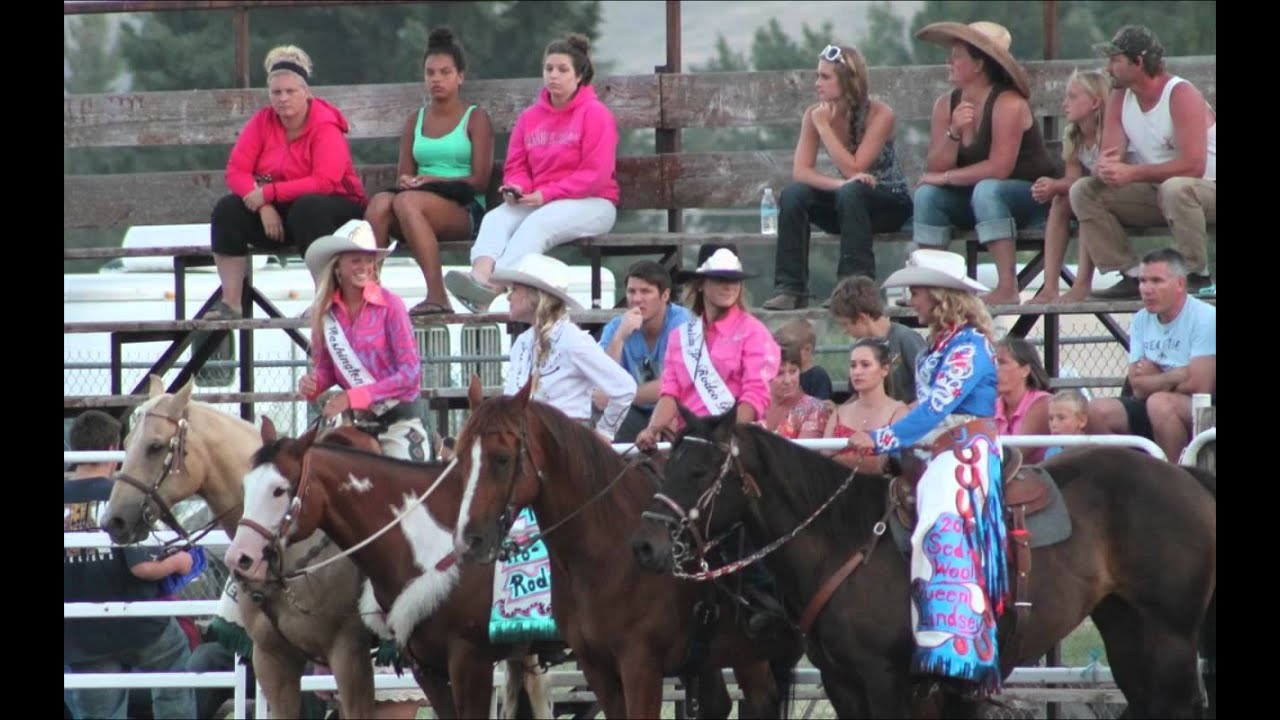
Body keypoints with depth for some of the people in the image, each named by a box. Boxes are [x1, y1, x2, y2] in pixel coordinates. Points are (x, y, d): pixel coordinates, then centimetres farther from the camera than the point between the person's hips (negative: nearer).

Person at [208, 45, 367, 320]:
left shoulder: (325, 126, -16)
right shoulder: (262, 122, -1)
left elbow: (325, 182, -28)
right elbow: (236, 171, -7)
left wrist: (269, 193, -28)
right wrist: (263, 205, -25)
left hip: (335, 207, -5)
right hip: (277, 211, 5)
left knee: (308, 208, -38)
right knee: (228, 209, -16)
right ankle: (230, 303, -19)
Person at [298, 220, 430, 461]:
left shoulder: (389, 305, -13)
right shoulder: (325, 312, -1)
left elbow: (410, 372, -15)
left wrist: (354, 396, -21)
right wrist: (313, 385, -13)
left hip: (400, 418, -4)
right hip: (357, 420, 4)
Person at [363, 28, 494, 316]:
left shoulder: (475, 119, 7)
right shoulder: (415, 121, 22)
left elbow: (480, 181, -2)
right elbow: (404, 175, 17)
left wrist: (433, 181, -12)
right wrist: (406, 181, -8)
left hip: (465, 210, -4)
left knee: (407, 201, -37)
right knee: (380, 202, -31)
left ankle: (437, 296, -44)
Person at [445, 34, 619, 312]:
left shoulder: (595, 114, -3)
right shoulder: (531, 117, 15)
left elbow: (596, 174, -11)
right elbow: (516, 166, 14)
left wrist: (546, 194, -18)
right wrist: (516, 188, -11)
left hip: (591, 203, -6)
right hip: (538, 203, 6)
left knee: (538, 223, -34)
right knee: (496, 218, -23)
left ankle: (492, 289, -54)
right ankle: (480, 276, -52)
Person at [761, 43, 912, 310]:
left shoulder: (879, 115, -18)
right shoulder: (815, 114, -5)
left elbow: (853, 170, -25)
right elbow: (800, 171, -15)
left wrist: (824, 127, -24)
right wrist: (840, 184, -32)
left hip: (890, 203, -4)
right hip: (848, 202, 4)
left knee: (851, 193, -37)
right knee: (793, 194, -22)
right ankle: (790, 289, -26)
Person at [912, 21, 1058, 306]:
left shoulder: (1008, 104, -20)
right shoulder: (946, 106, 0)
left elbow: (998, 168, -25)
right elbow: (935, 168, -6)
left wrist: (946, 177, -17)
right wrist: (954, 133, -23)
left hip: (1033, 197, -7)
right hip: (974, 200, 7)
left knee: (986, 190, -35)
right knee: (927, 194, -16)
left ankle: (1007, 288, -39)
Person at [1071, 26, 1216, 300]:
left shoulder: (1181, 95, -20)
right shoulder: (1120, 99, 3)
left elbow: (1193, 165, -29)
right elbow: (1109, 159, -2)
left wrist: (1132, 173, -30)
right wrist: (1105, 169, -29)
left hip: (1206, 188, -7)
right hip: (1156, 193, 7)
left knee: (1175, 188, -41)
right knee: (1083, 191, -7)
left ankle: (1198, 276, -23)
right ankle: (1131, 277, -12)